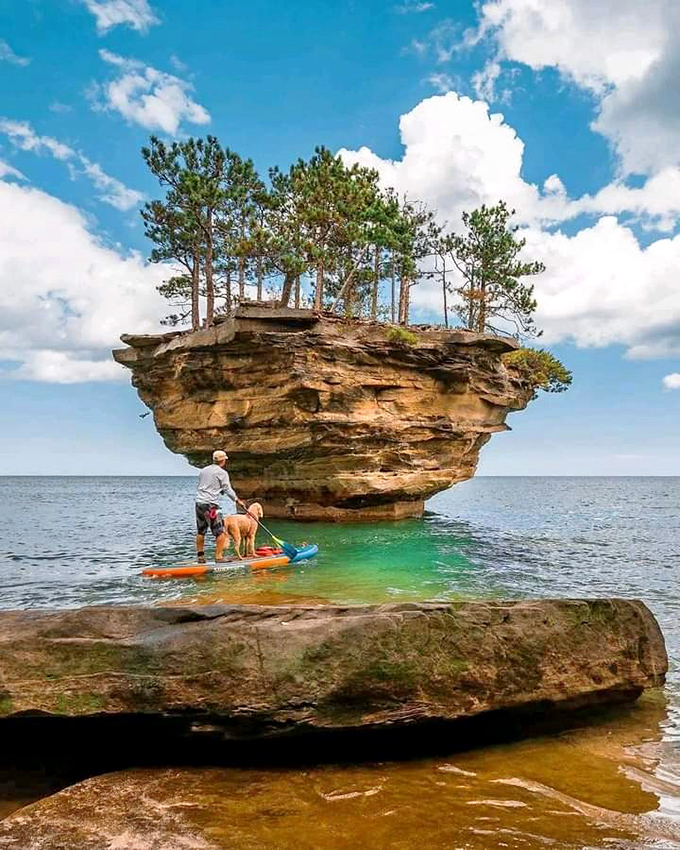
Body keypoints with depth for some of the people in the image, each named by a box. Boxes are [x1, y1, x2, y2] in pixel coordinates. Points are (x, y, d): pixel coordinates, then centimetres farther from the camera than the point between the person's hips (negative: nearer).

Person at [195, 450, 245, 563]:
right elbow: (228, 490, -5)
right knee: (220, 532, -2)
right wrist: (237, 501, 6)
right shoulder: (222, 473, -5)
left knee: (200, 532, 14)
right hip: (211, 505, -7)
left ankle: (200, 556, 17)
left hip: (199, 503, 8)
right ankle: (218, 556, -5)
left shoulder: (203, 471, 15)